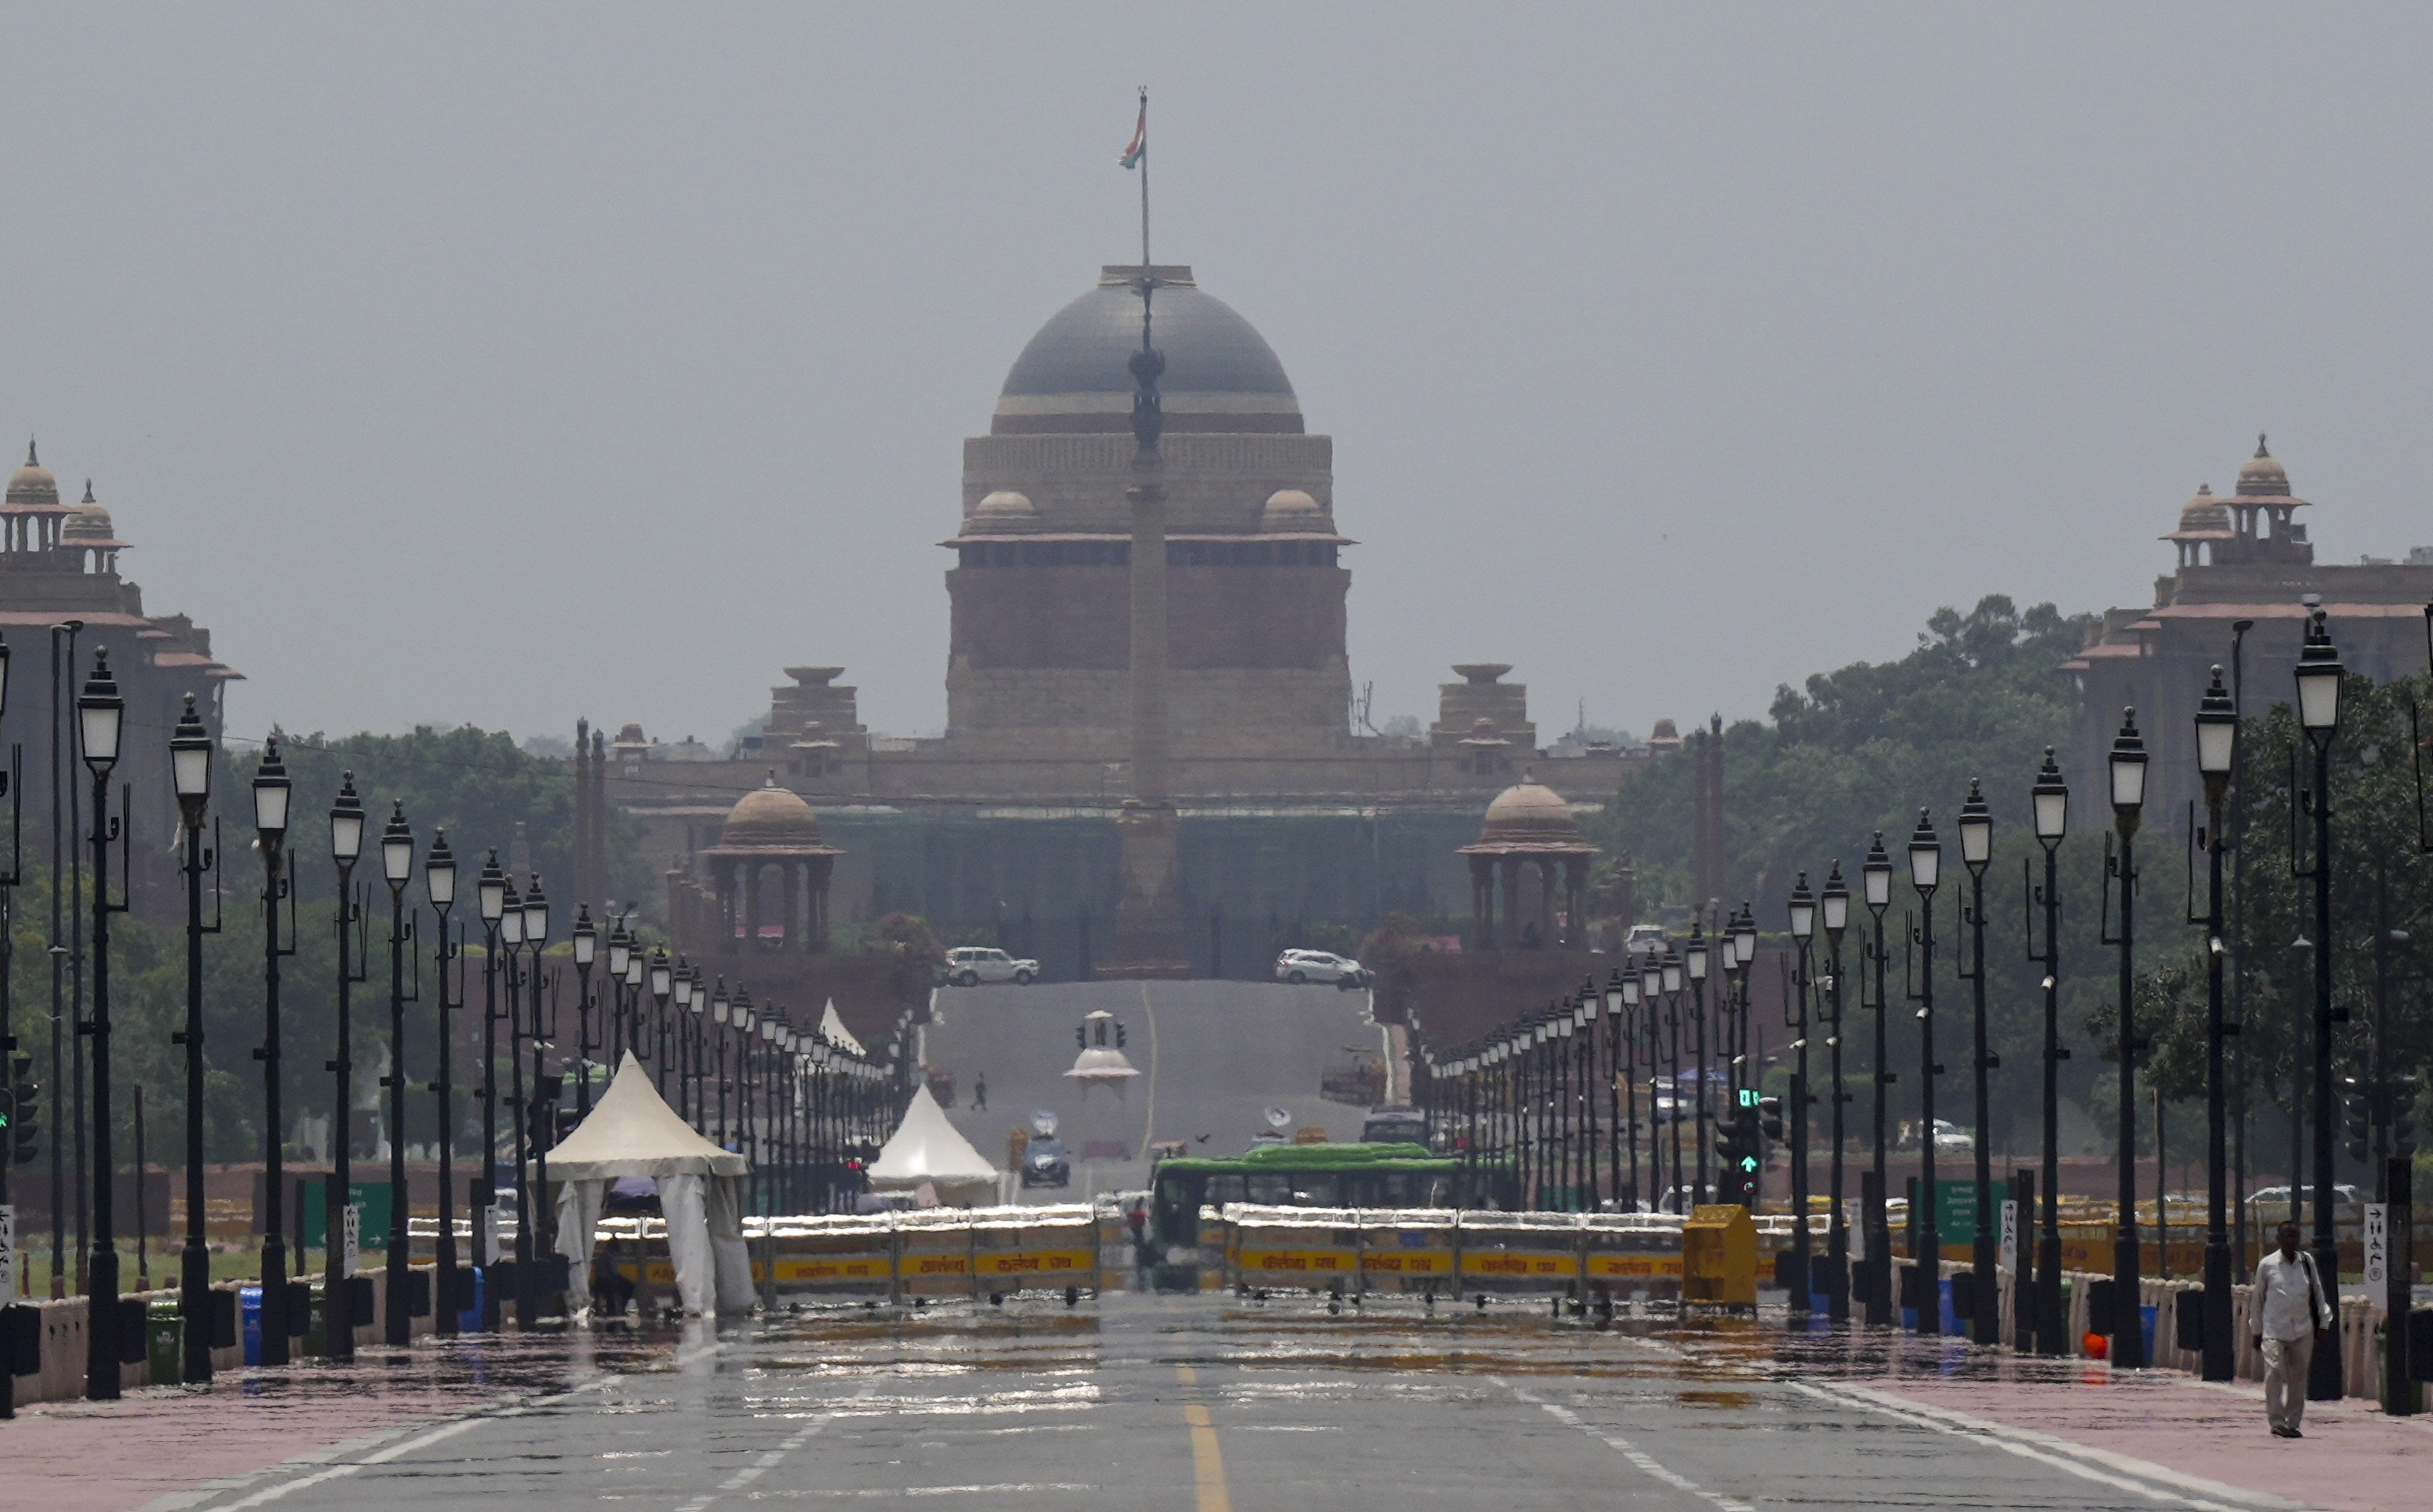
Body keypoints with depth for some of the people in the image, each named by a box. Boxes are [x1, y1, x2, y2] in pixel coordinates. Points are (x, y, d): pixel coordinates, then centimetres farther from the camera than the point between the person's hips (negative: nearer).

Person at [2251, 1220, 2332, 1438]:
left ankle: (2293, 1423, 15)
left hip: (2303, 1330, 3)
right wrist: (2256, 1331, 9)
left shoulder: (2307, 1262, 7)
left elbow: (2318, 1291, 14)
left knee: (2299, 1377, 6)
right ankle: (2277, 1422, -8)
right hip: (2274, 1330, -3)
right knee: (2275, 1374, -12)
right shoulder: (2267, 1265, 0)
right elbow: (2258, 1298, 8)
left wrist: (2325, 1322, 10)